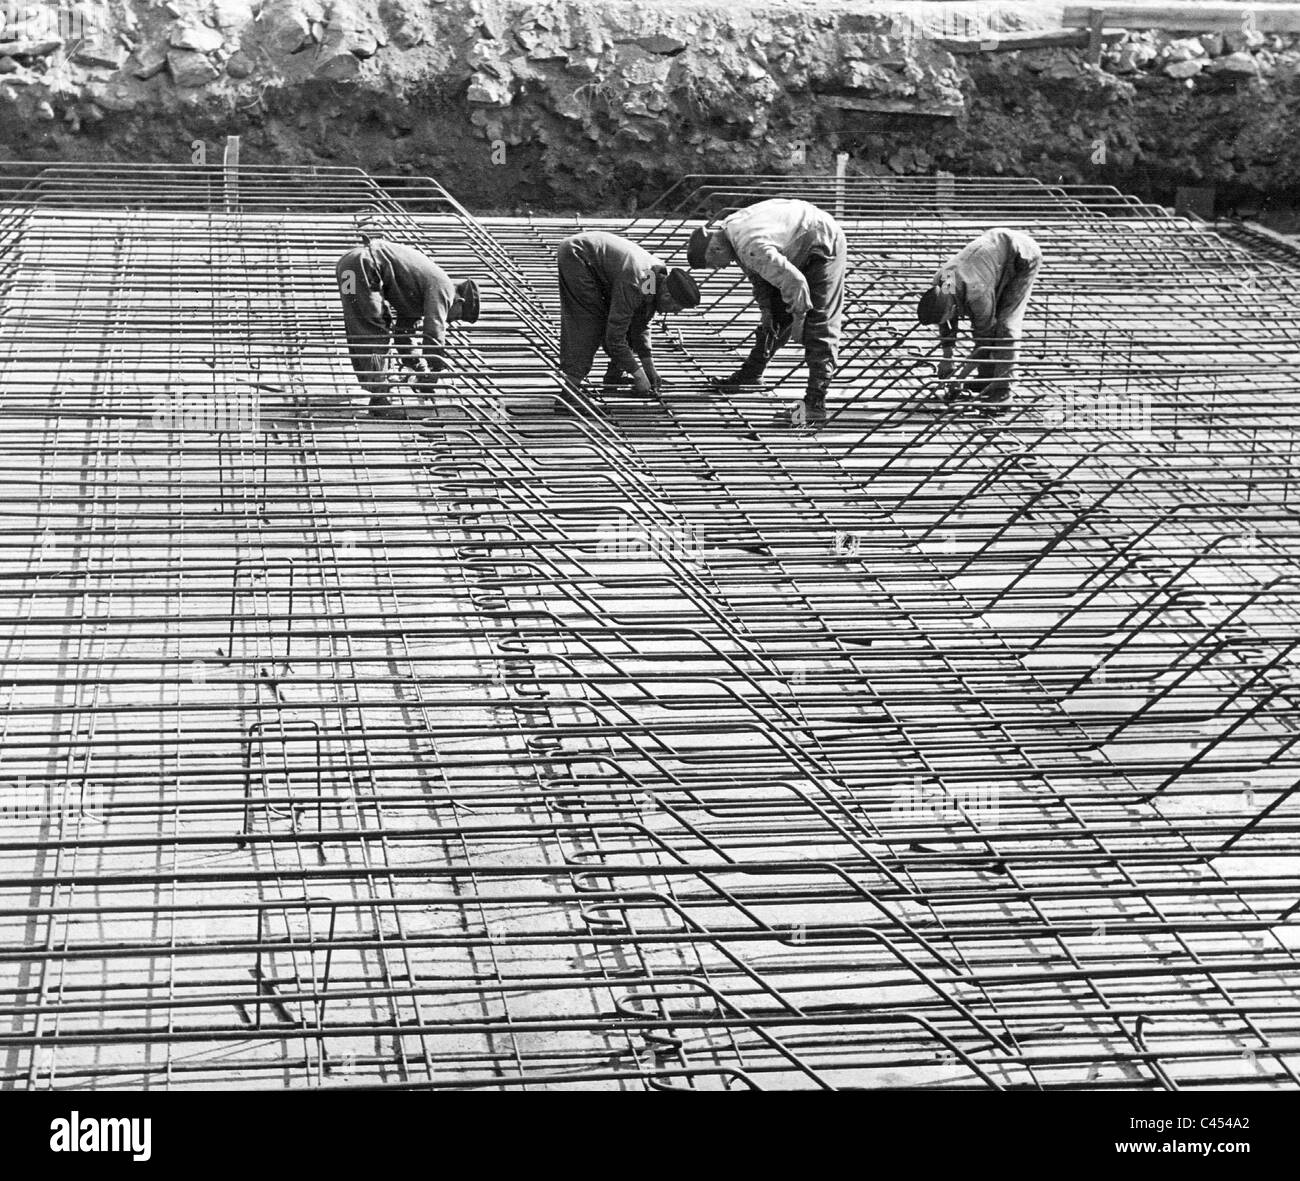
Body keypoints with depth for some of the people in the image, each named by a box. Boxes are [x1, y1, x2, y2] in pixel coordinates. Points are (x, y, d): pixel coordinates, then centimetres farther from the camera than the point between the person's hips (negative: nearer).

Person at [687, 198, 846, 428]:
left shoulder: (752, 247, -35)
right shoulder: (728, 228, -3)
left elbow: (794, 281, -33)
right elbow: (757, 273, 11)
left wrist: (798, 319, -19)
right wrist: (765, 309, 4)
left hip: (824, 245, -10)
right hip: (799, 252, 10)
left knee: (819, 325, -15)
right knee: (774, 315, 14)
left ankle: (816, 403, -19)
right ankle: (751, 374, 28)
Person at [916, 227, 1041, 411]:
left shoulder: (976, 295, -37)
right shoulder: (938, 284, -15)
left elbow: (985, 334, -22)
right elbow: (947, 327, 4)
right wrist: (947, 358, 9)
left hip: (1024, 256, -8)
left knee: (1005, 324, -15)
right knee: (979, 318, 4)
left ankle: (1001, 391, -14)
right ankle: (985, 379, 16)